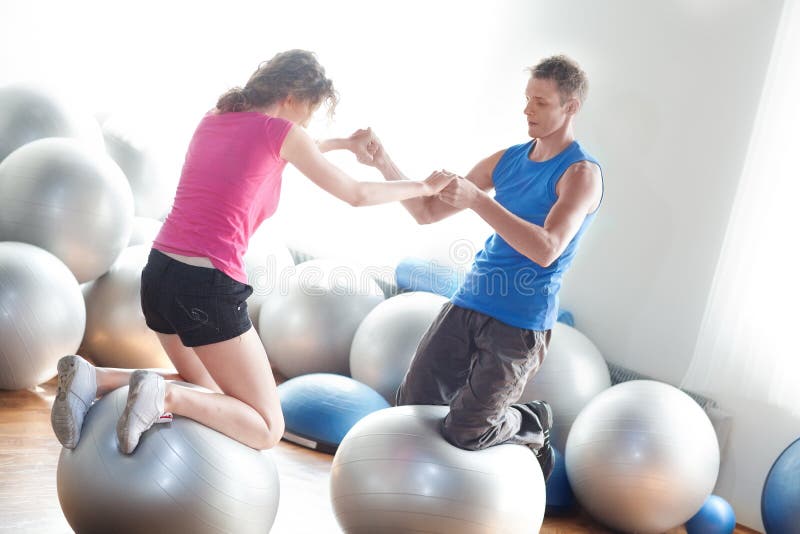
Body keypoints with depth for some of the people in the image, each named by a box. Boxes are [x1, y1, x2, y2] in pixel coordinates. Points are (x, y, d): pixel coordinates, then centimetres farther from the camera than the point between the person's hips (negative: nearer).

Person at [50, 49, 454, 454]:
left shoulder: (213, 120, 15)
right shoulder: (281, 131, -4)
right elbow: (356, 195, 6)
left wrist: (342, 143, 44)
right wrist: (424, 187, 21)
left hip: (159, 273, 8)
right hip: (208, 287, -8)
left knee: (208, 392, 29)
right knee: (267, 430, 5)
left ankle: (94, 379, 9)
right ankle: (163, 395, -19)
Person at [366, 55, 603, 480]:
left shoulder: (581, 173, -9)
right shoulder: (507, 159, 10)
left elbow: (546, 250, -26)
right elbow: (427, 212, 10)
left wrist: (477, 200, -32)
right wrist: (385, 164, -4)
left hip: (519, 324, -6)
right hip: (468, 302, 6)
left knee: (462, 434, -5)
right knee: (411, 407, 9)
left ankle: (532, 427, 27)